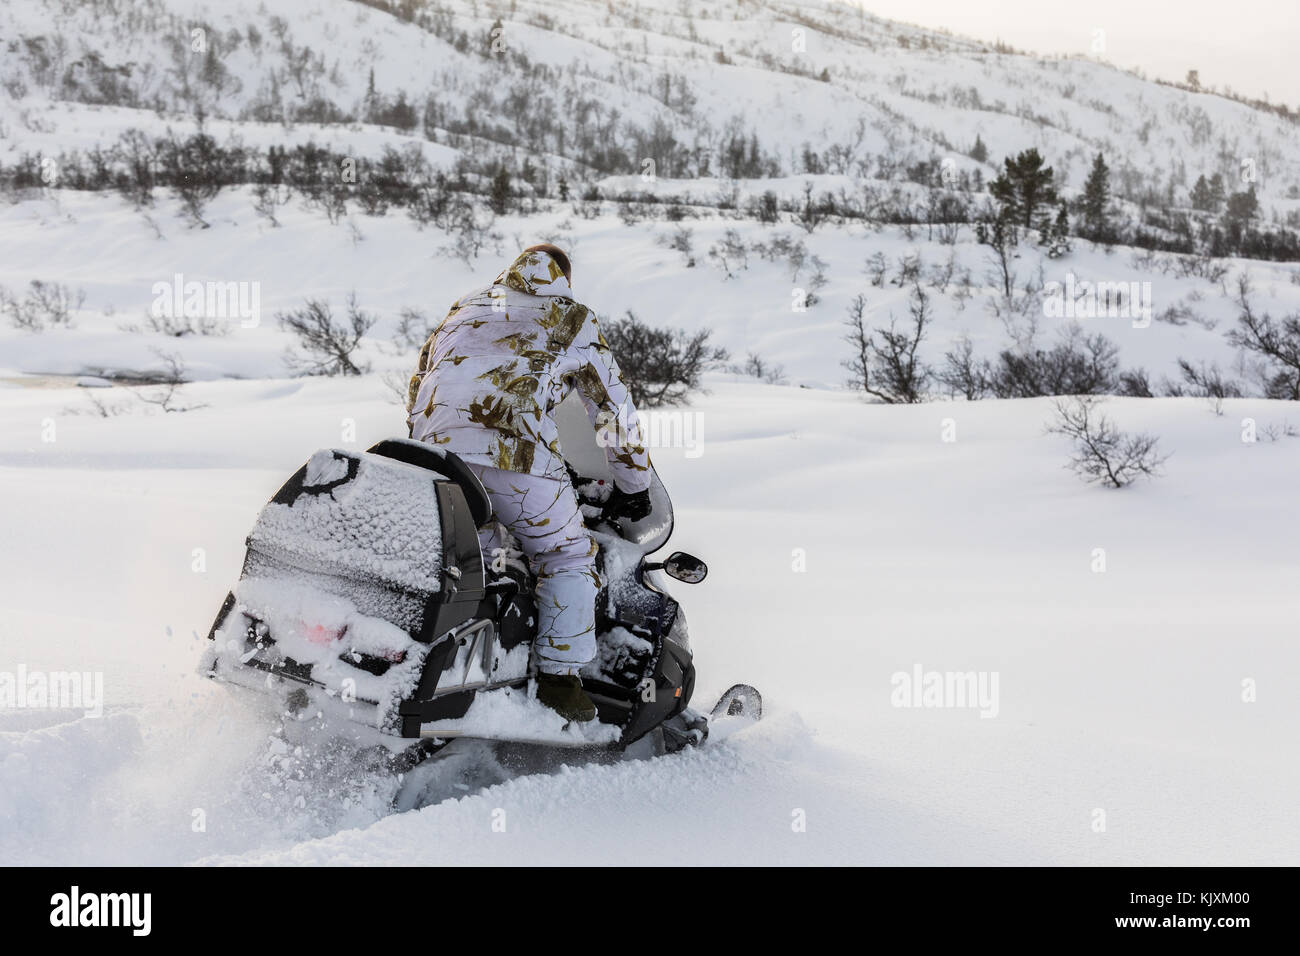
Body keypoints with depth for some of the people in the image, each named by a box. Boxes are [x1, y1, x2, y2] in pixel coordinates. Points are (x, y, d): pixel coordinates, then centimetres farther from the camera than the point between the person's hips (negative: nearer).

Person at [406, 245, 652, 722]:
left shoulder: (463, 310, 34)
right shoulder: (571, 319, 23)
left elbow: (417, 389, 33)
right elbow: (616, 406, 26)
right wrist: (634, 486, 35)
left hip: (434, 448, 4)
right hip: (514, 449, -4)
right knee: (566, 557, 11)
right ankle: (559, 675, 0)